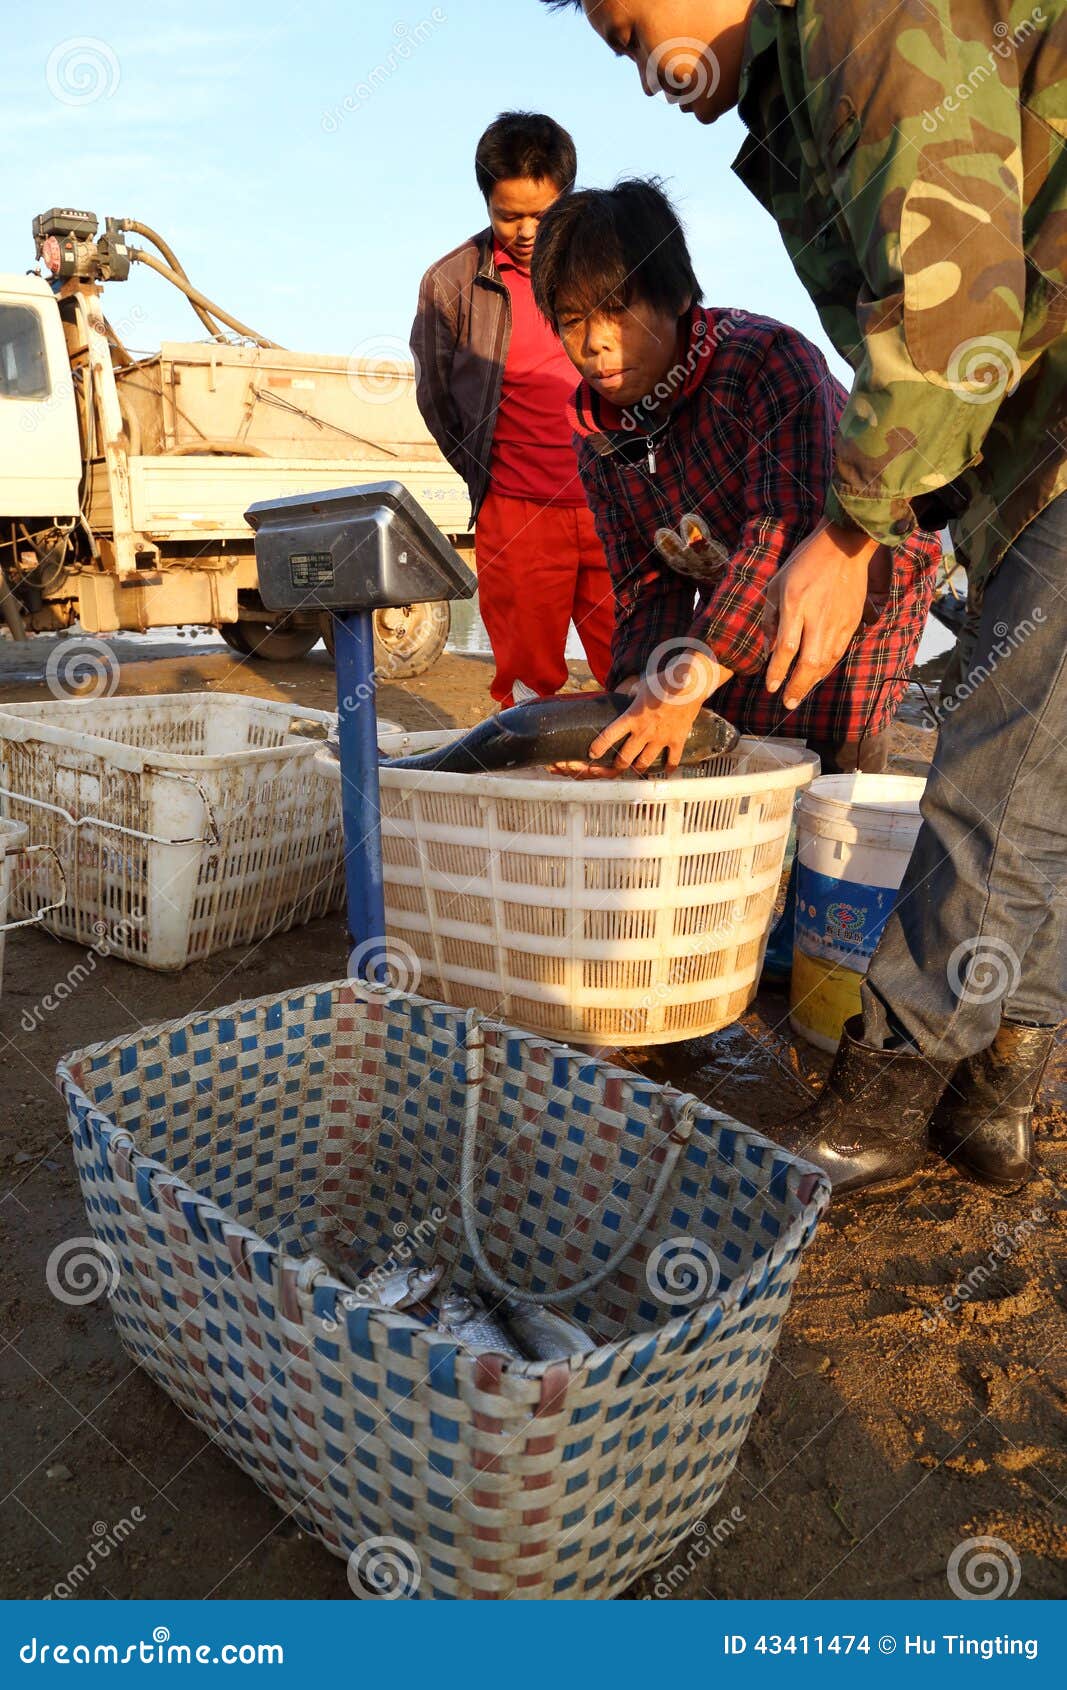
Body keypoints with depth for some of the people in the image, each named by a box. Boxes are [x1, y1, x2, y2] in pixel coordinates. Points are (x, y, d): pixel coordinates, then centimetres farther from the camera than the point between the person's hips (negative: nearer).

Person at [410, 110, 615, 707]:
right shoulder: (451, 282, 4)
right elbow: (437, 400, 12)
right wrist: (492, 482, 12)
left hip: (616, 505, 2)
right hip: (517, 517, -1)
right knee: (528, 687, 3)